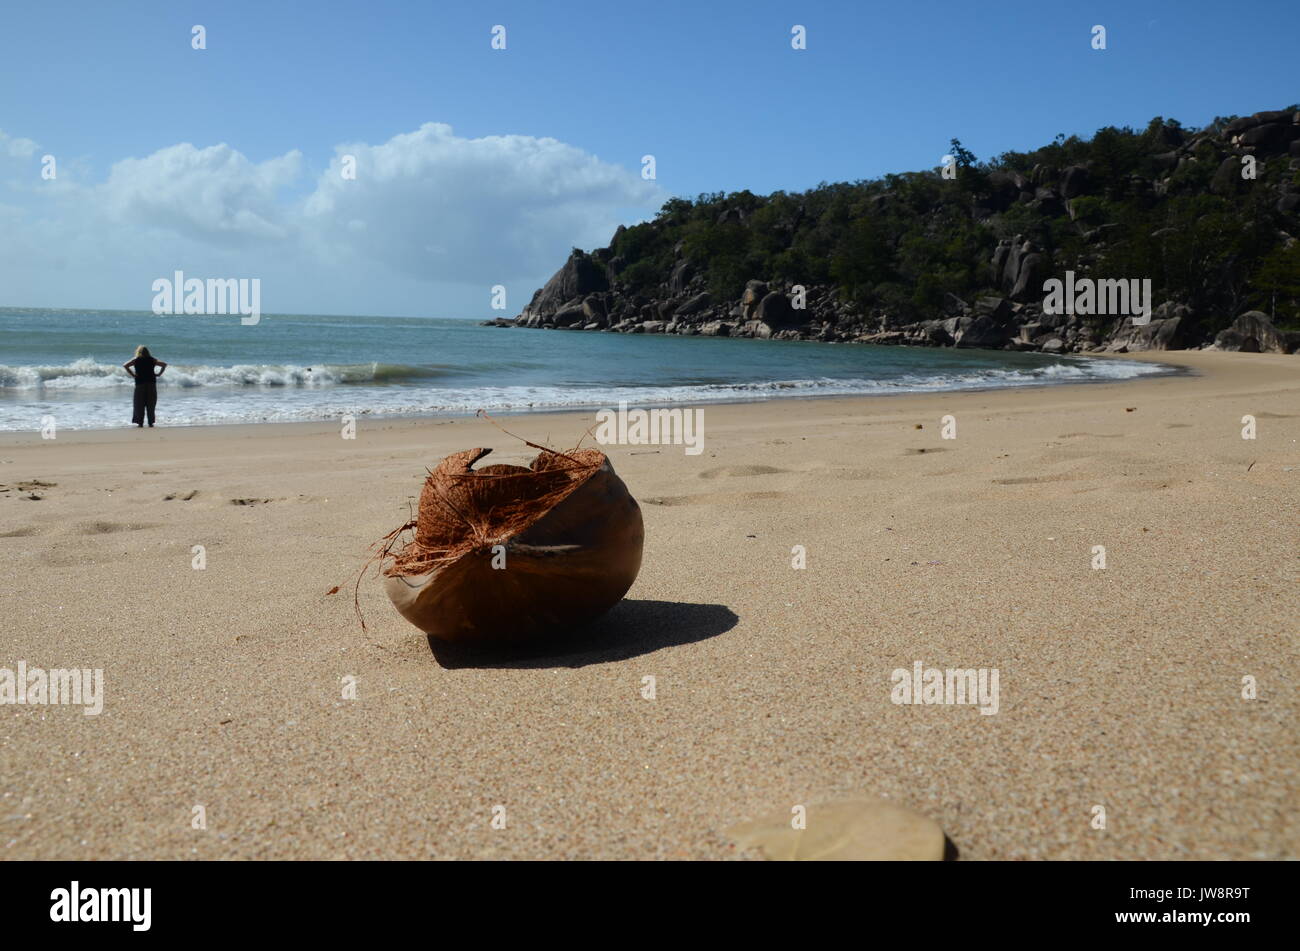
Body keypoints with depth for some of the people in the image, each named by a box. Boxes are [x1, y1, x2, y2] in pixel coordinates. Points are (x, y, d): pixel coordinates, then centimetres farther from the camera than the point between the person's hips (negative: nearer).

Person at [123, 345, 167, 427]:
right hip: (152, 383, 2)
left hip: (140, 384, -2)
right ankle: (150, 423, 5)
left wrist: (132, 375, -6)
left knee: (140, 405, 4)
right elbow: (164, 364, 5)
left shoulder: (136, 360, 2)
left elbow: (125, 365, -9)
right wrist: (159, 374, 4)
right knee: (151, 405, 7)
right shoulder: (152, 360, 7)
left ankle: (140, 422, 0)